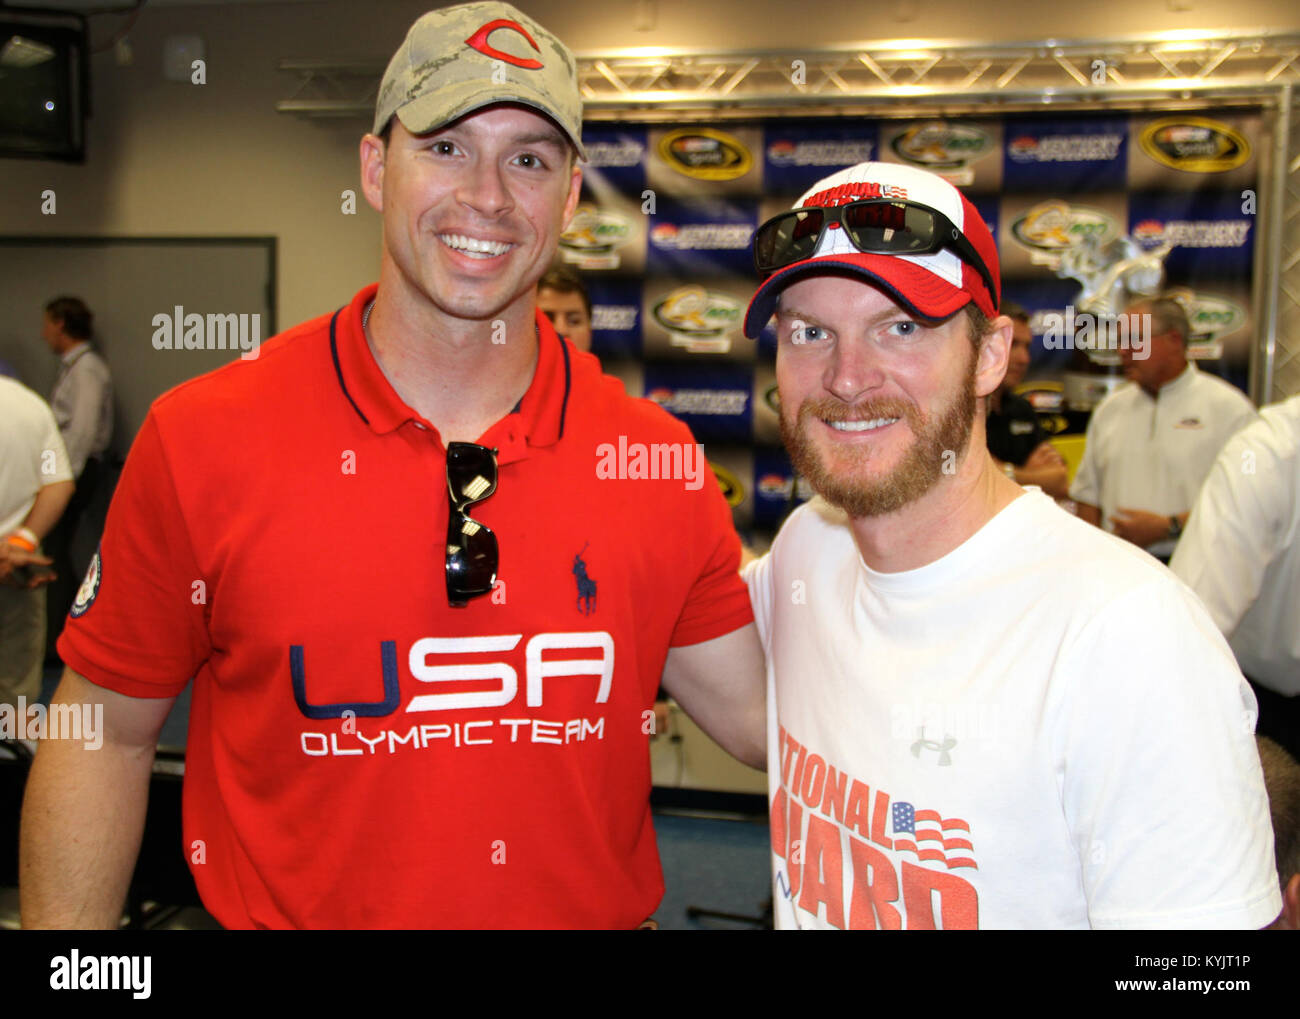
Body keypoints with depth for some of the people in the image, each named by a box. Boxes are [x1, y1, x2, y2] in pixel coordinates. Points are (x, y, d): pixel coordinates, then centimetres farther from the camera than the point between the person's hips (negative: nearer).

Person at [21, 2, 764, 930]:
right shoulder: (201, 442, -14)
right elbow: (103, 738, -6)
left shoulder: (658, 461, -10)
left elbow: (768, 716, -4)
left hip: (597, 908, 2)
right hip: (283, 908, -1)